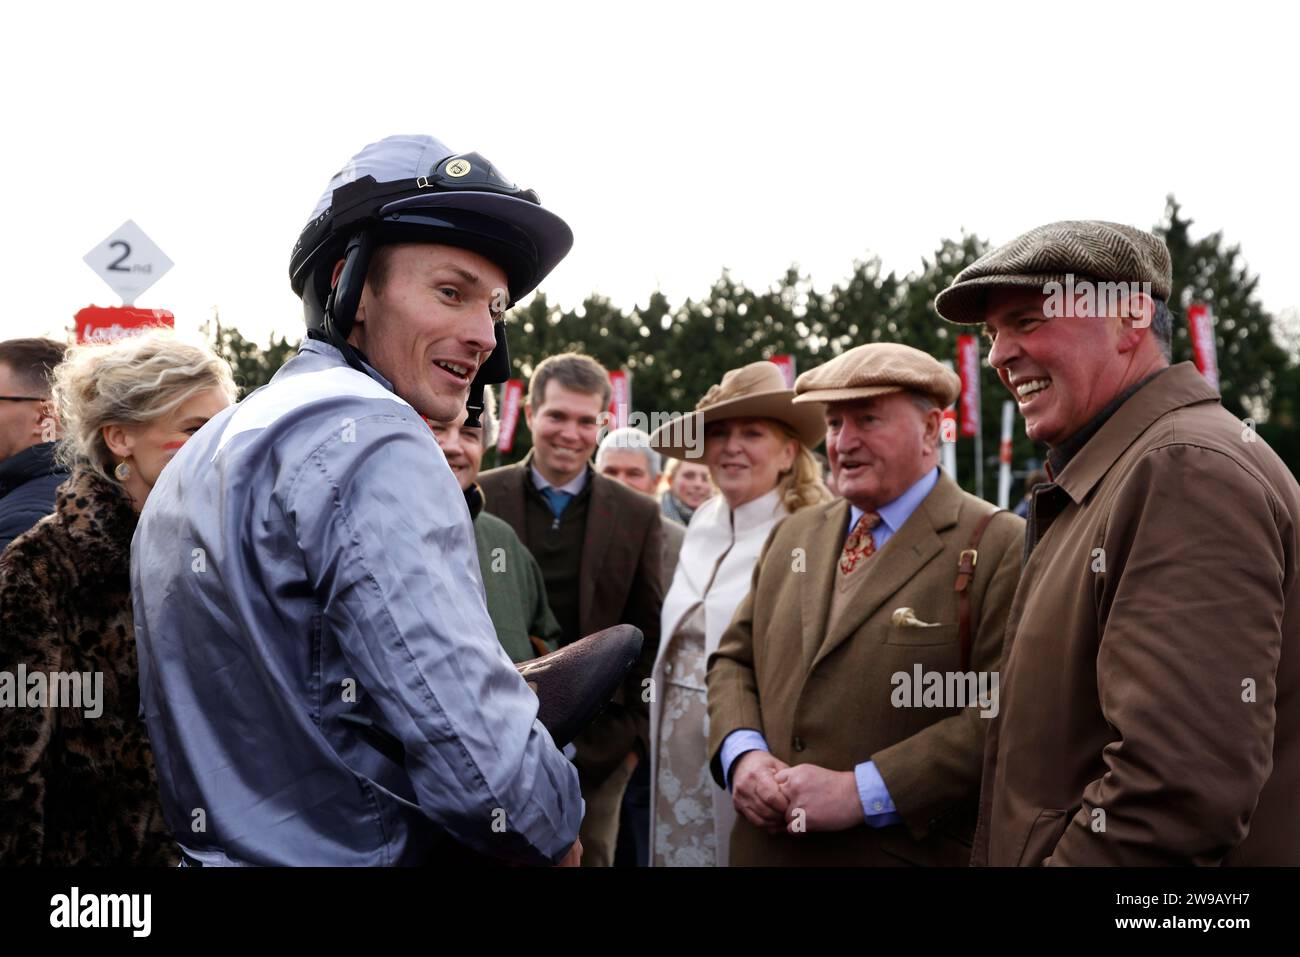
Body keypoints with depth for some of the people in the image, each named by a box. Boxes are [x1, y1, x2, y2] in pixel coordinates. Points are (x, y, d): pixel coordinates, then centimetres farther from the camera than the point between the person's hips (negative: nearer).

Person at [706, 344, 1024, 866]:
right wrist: (741, 753, -6)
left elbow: (1005, 714, -19)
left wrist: (863, 792, -21)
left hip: (909, 851, -5)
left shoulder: (1000, 547, -10)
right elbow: (734, 660, 13)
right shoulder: (791, 537, 10)